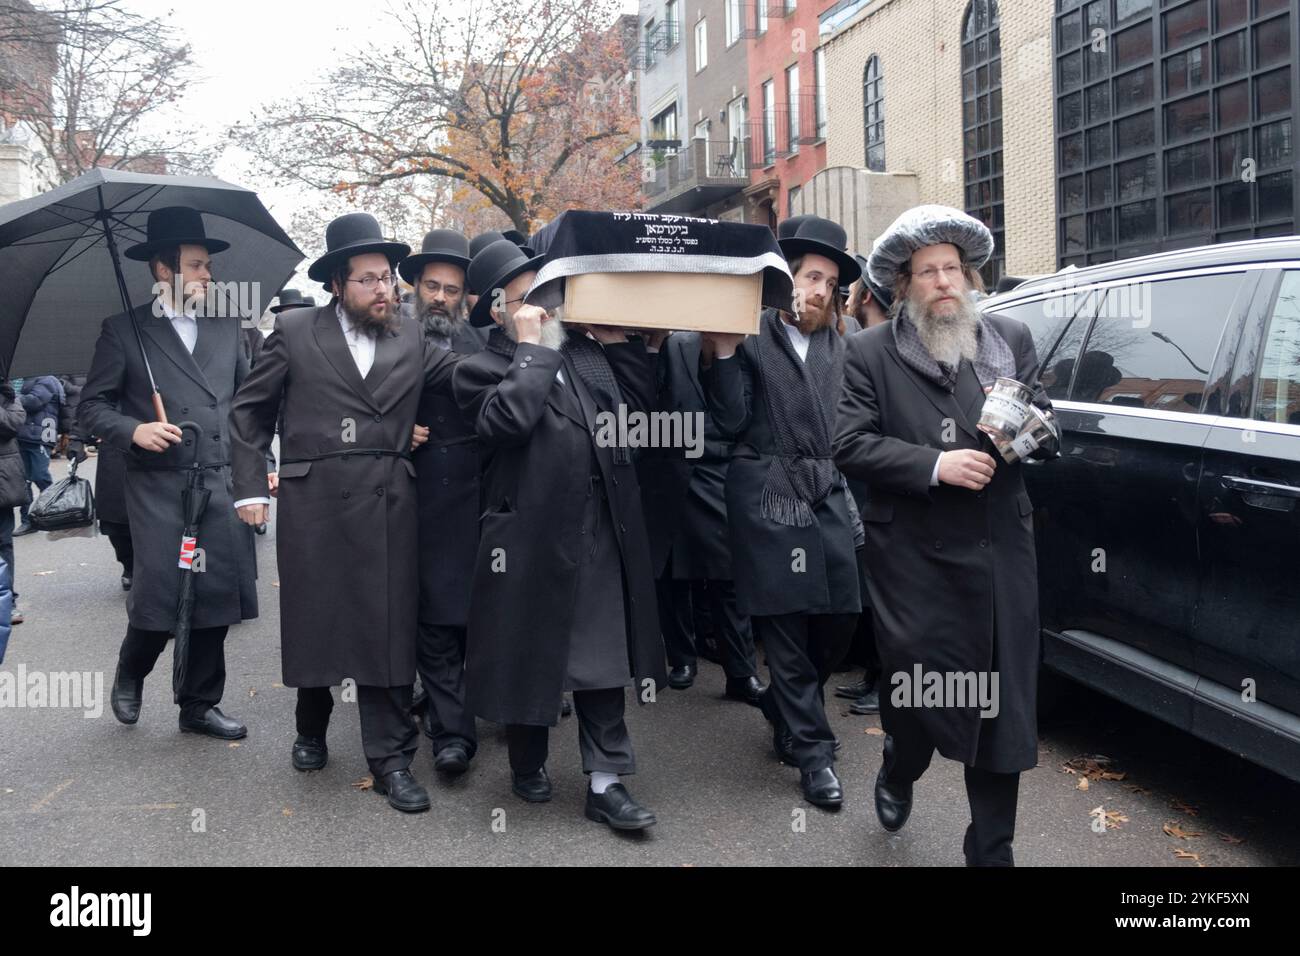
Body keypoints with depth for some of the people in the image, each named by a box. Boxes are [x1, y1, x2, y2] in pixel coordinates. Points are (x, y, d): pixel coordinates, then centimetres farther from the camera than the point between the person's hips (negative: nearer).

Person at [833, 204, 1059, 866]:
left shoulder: (1011, 339, 9)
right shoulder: (871, 352, -1)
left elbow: (1048, 436, 10)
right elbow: (851, 446, -8)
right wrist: (935, 464, -17)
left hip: (1001, 556, 3)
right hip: (913, 557, -3)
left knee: (1001, 706, 8)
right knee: (919, 692, 5)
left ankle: (991, 851, 25)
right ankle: (898, 772, 41)